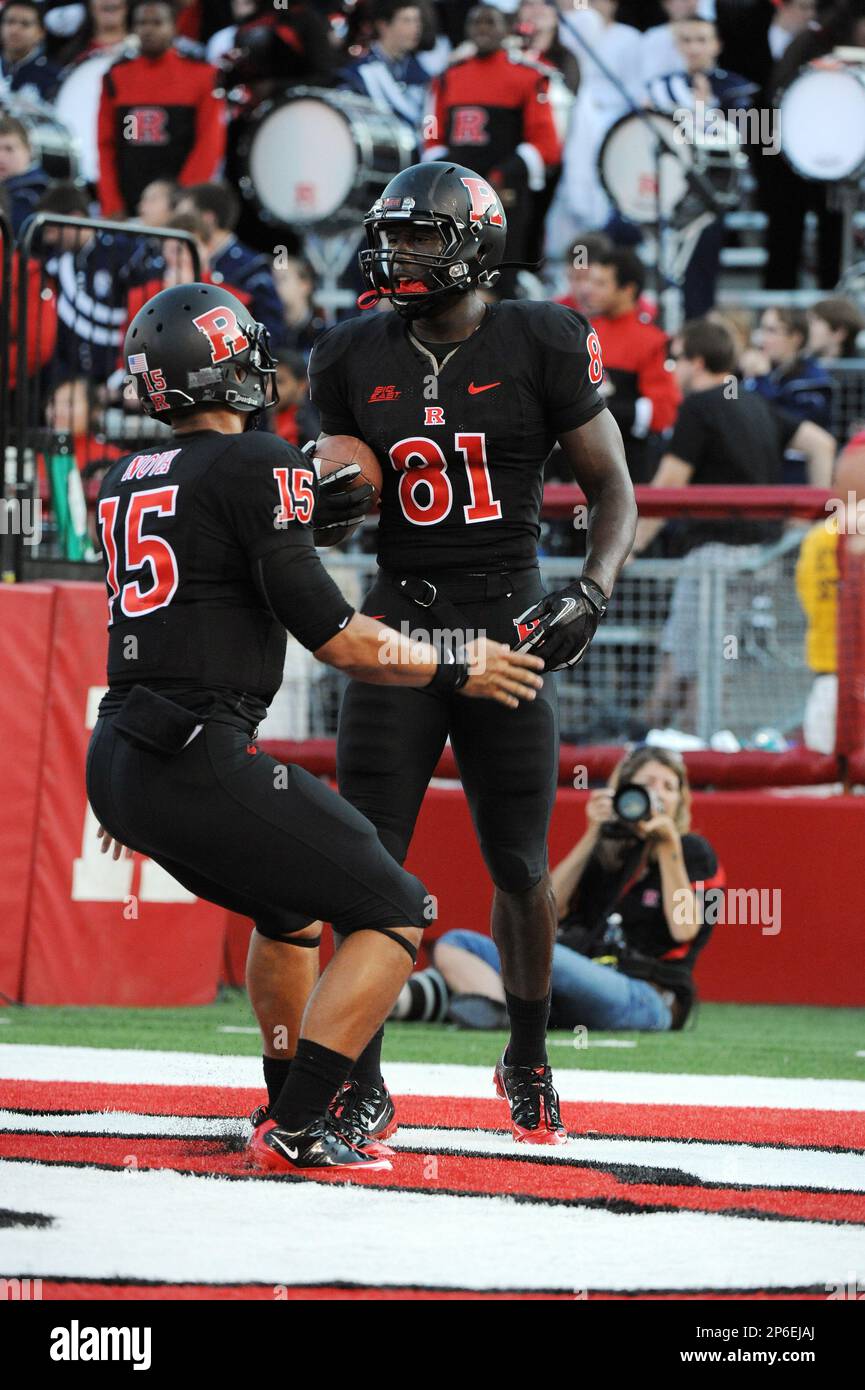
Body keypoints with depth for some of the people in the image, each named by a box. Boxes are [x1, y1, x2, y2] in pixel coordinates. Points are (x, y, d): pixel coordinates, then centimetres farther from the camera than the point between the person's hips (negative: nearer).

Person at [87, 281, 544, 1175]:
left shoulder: (120, 486, 16)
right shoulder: (255, 465, -8)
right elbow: (325, 630, -10)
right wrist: (455, 671, 1)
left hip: (113, 765, 9)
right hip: (199, 763, -9)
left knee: (292, 907, 31)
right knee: (395, 913, -2)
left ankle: (293, 1107, 36)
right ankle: (296, 1130, -10)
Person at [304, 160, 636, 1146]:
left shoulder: (540, 347, -6)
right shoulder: (357, 359, 3)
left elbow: (613, 487, -1)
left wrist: (591, 592, -16)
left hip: (508, 623, -2)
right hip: (400, 621, 2)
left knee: (519, 866, 6)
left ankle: (528, 1063, 27)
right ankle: (361, 1080, 3)